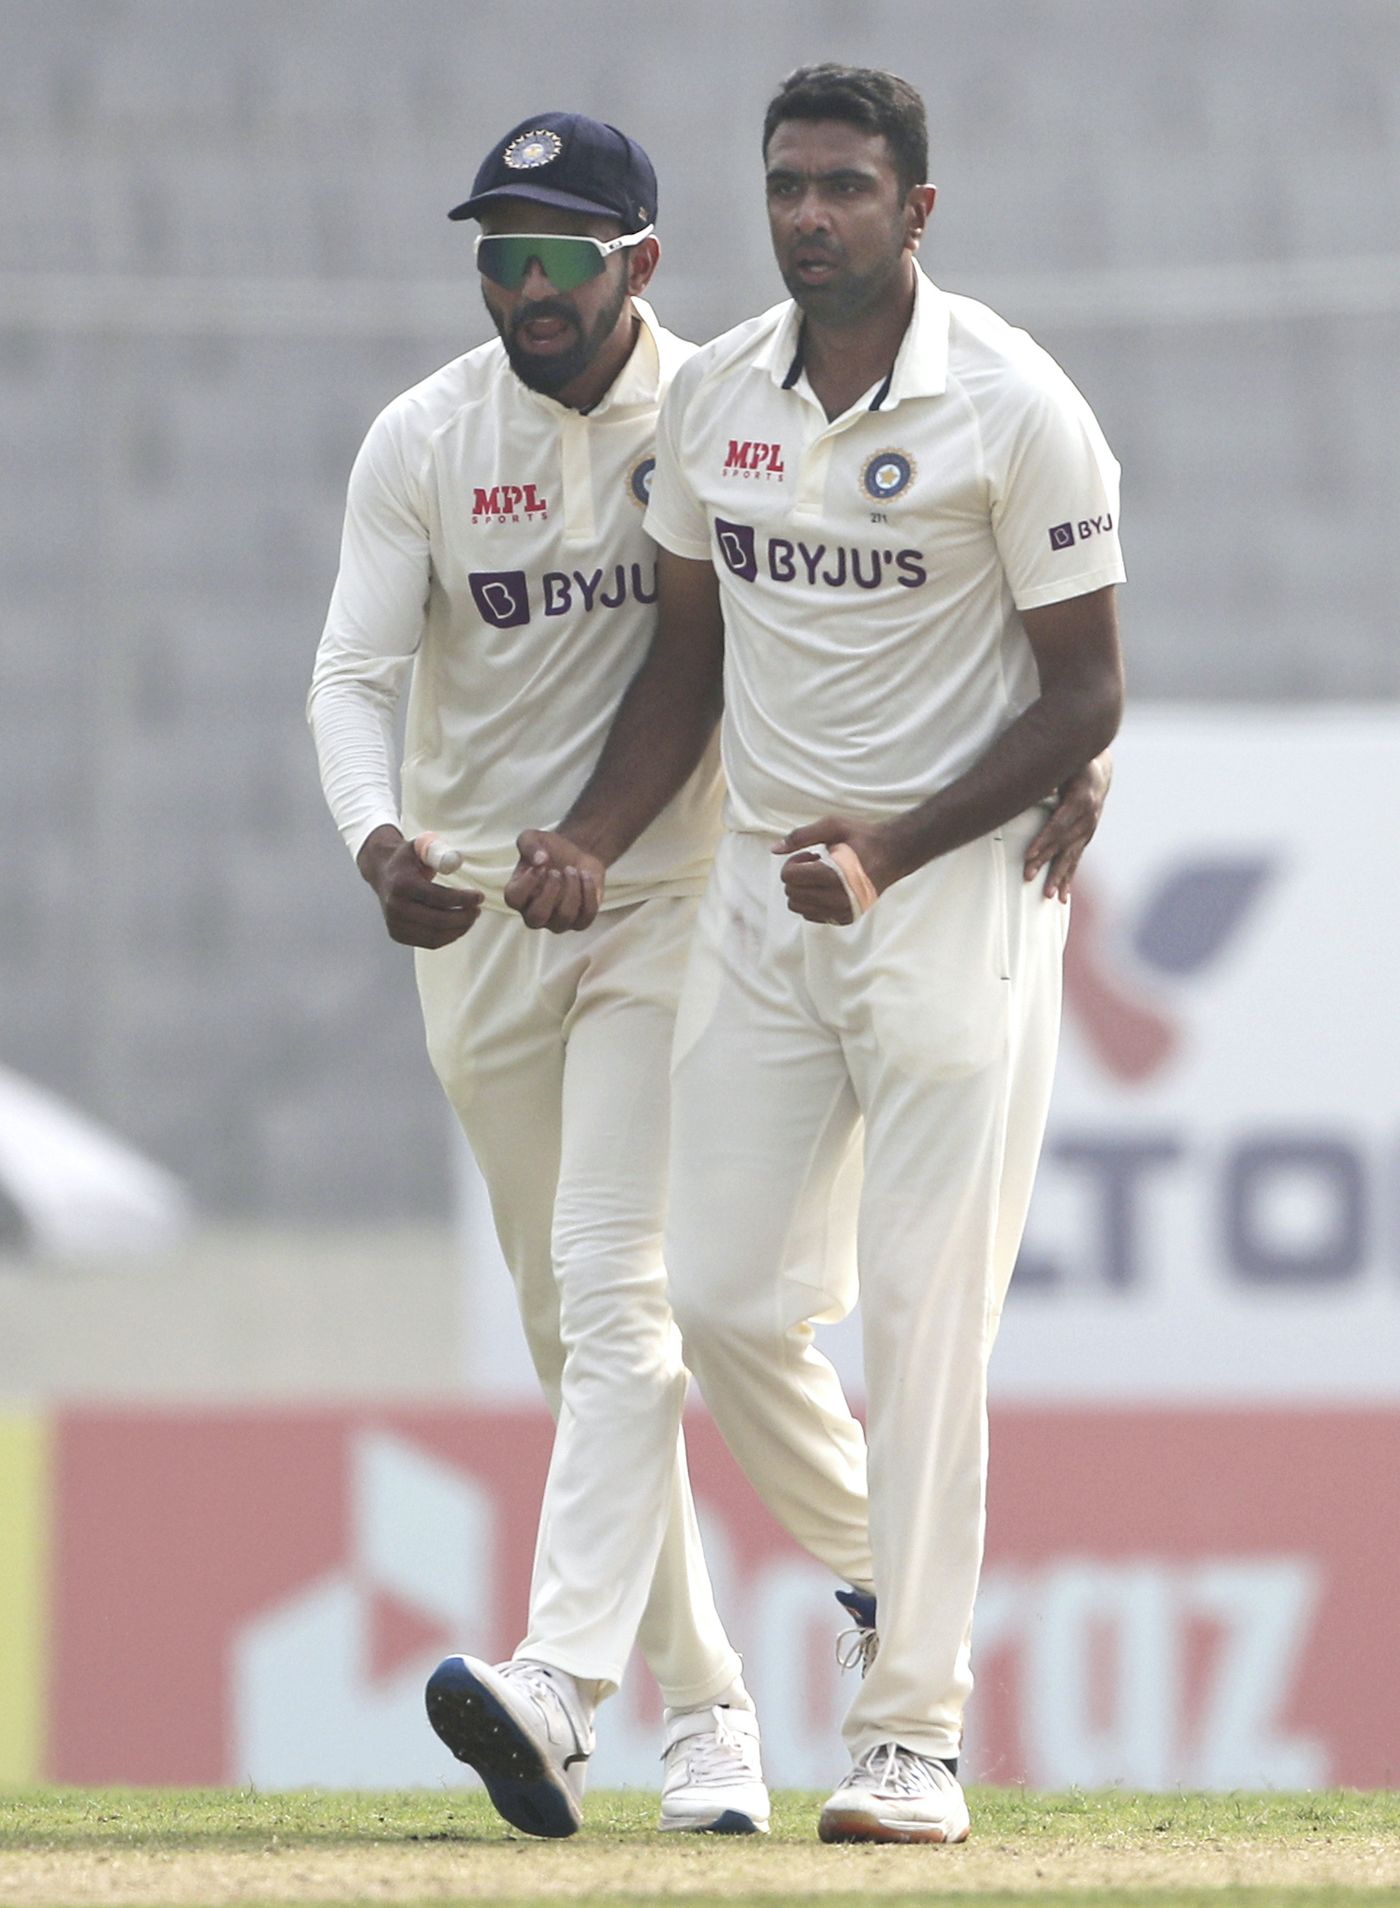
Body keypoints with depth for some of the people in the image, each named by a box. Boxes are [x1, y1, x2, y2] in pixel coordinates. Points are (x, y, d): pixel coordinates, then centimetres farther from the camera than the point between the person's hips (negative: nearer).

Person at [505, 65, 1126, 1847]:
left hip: (954, 892, -5)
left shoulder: (1015, 408, -11)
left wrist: (890, 855, -18)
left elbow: (1084, 693, -8)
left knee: (925, 1317, -8)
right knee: (724, 1298, 1)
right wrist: (592, 838, 0)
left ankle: (915, 1733, -3)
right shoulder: (711, 397, 6)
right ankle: (890, 1582, 27)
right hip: (758, 890, 5)